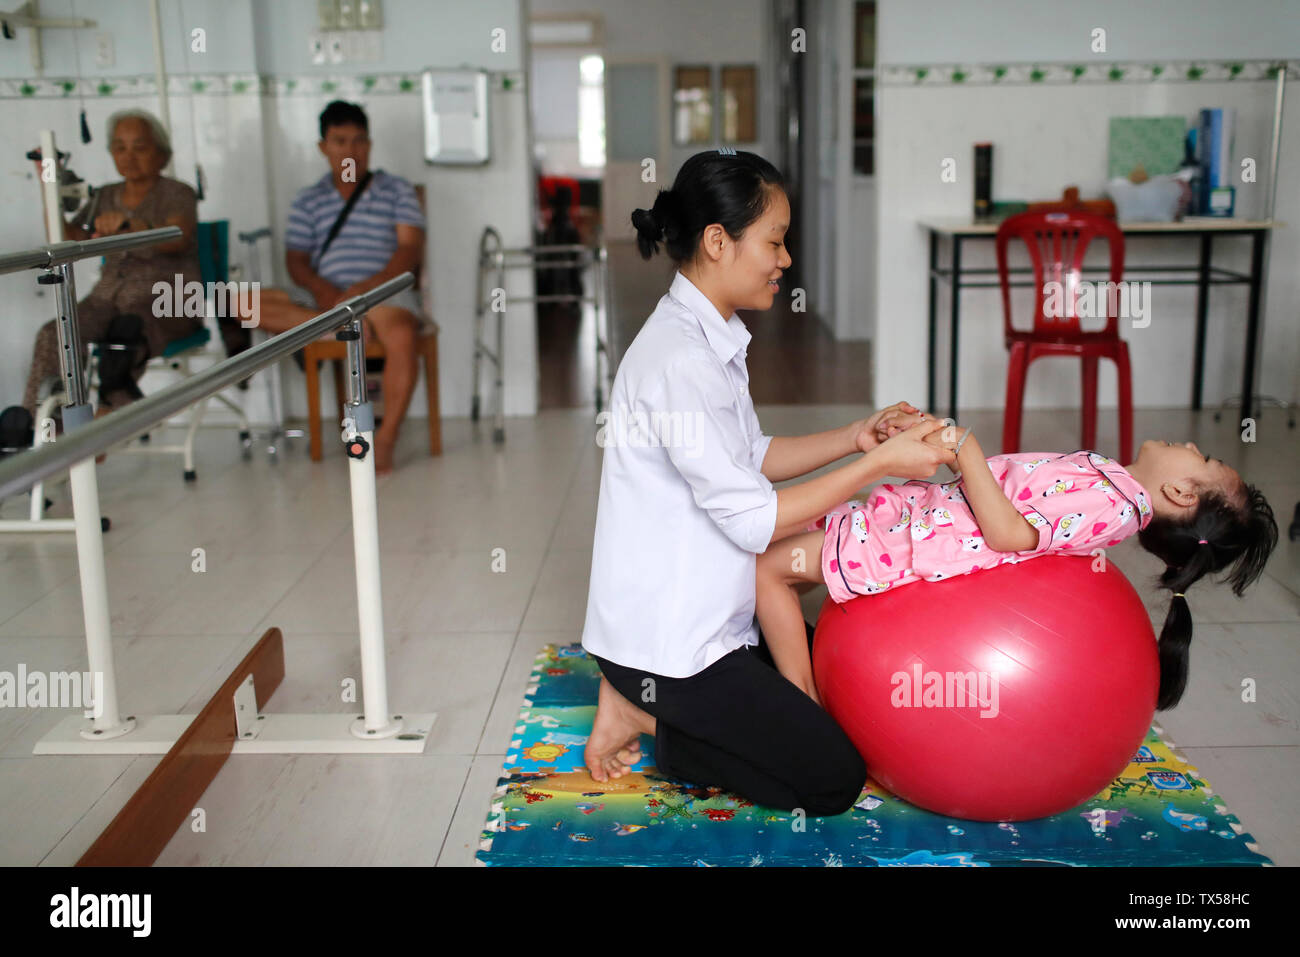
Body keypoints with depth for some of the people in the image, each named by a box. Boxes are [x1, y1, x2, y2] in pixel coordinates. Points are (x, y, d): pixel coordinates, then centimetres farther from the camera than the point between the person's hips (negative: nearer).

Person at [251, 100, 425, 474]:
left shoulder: (396, 190, 11)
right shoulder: (309, 201, 17)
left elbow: (411, 250, -1)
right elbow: (296, 260, 9)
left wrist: (367, 288, -17)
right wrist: (320, 288, -15)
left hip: (386, 291, -2)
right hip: (326, 296, 3)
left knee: (401, 336, -38)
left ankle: (386, 439, -27)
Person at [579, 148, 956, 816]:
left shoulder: (708, 336, 6)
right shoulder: (678, 359, -26)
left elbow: (752, 457, 13)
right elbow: (753, 519, -24)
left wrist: (856, 436, 1)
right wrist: (878, 465, -18)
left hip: (704, 619, 10)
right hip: (664, 641, -10)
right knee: (833, 779, -4)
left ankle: (649, 702, 14)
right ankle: (646, 712, 3)